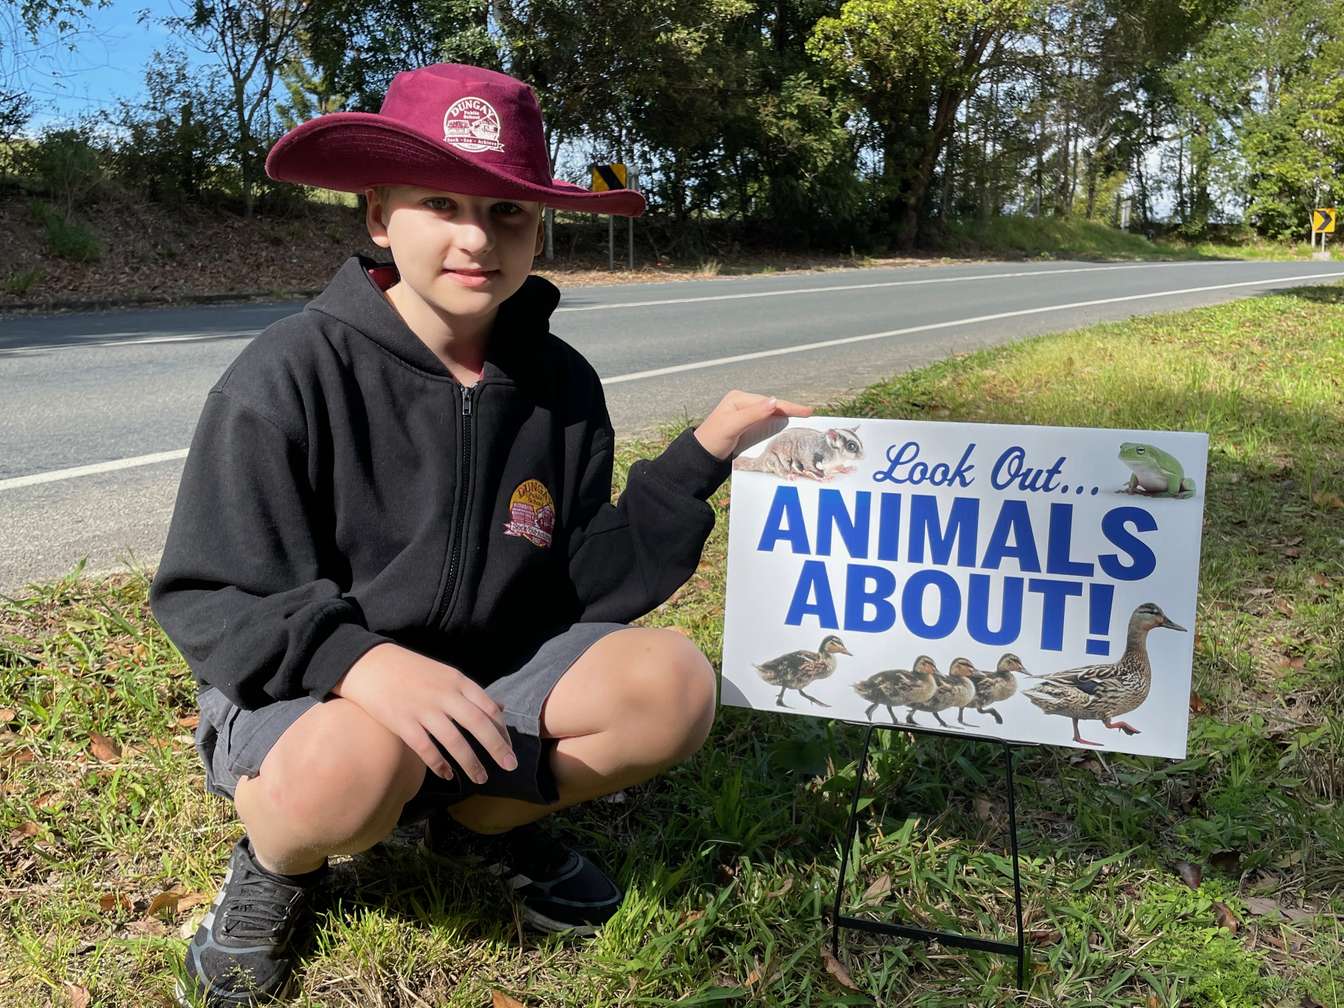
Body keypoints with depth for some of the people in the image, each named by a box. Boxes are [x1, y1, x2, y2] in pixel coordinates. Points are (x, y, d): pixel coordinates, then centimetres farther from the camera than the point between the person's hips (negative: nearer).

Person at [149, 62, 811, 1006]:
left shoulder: (562, 387, -4)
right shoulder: (289, 375, -18)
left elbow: (580, 583, -4)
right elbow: (209, 601, -18)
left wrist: (701, 455, -13)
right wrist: (363, 661, -37)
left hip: (492, 676, 4)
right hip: (301, 691, -4)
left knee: (672, 683, -18)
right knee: (355, 762, -38)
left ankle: (482, 821, 9)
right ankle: (278, 862, 2)